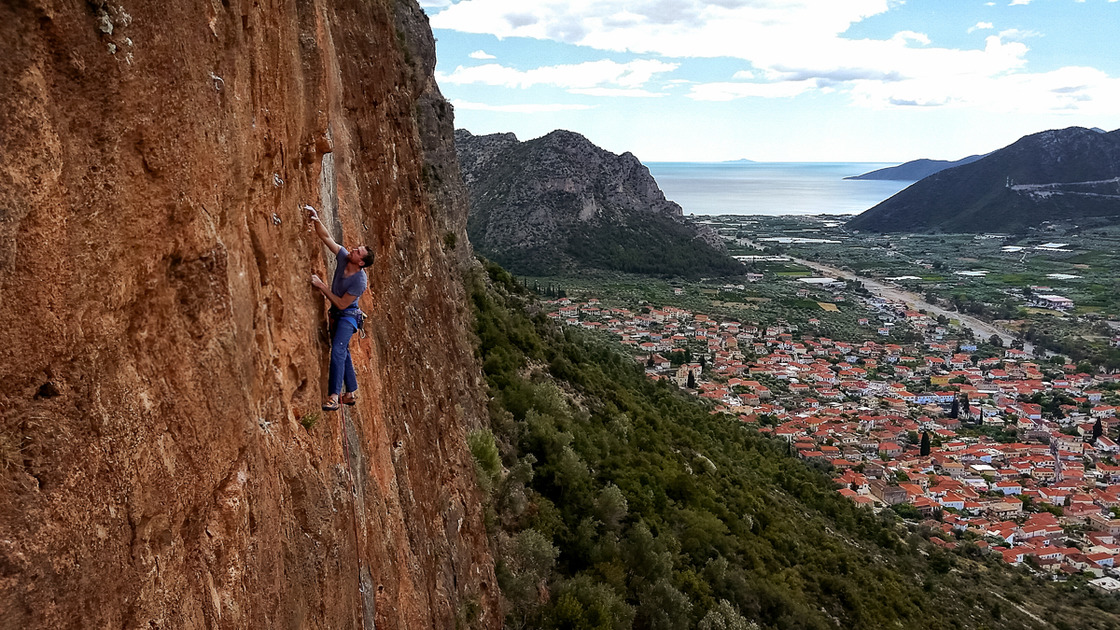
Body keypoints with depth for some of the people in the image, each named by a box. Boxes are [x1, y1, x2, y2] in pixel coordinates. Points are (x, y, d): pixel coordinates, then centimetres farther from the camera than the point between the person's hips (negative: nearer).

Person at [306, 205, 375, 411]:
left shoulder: (360, 281, -27)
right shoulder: (343, 257, -10)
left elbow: (342, 304, -24)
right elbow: (326, 238, -7)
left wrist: (321, 286, -24)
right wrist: (317, 220, -23)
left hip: (348, 315, -8)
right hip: (336, 314, 8)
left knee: (338, 351, -22)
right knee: (343, 352, 15)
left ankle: (334, 396, -23)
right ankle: (351, 393, 27)